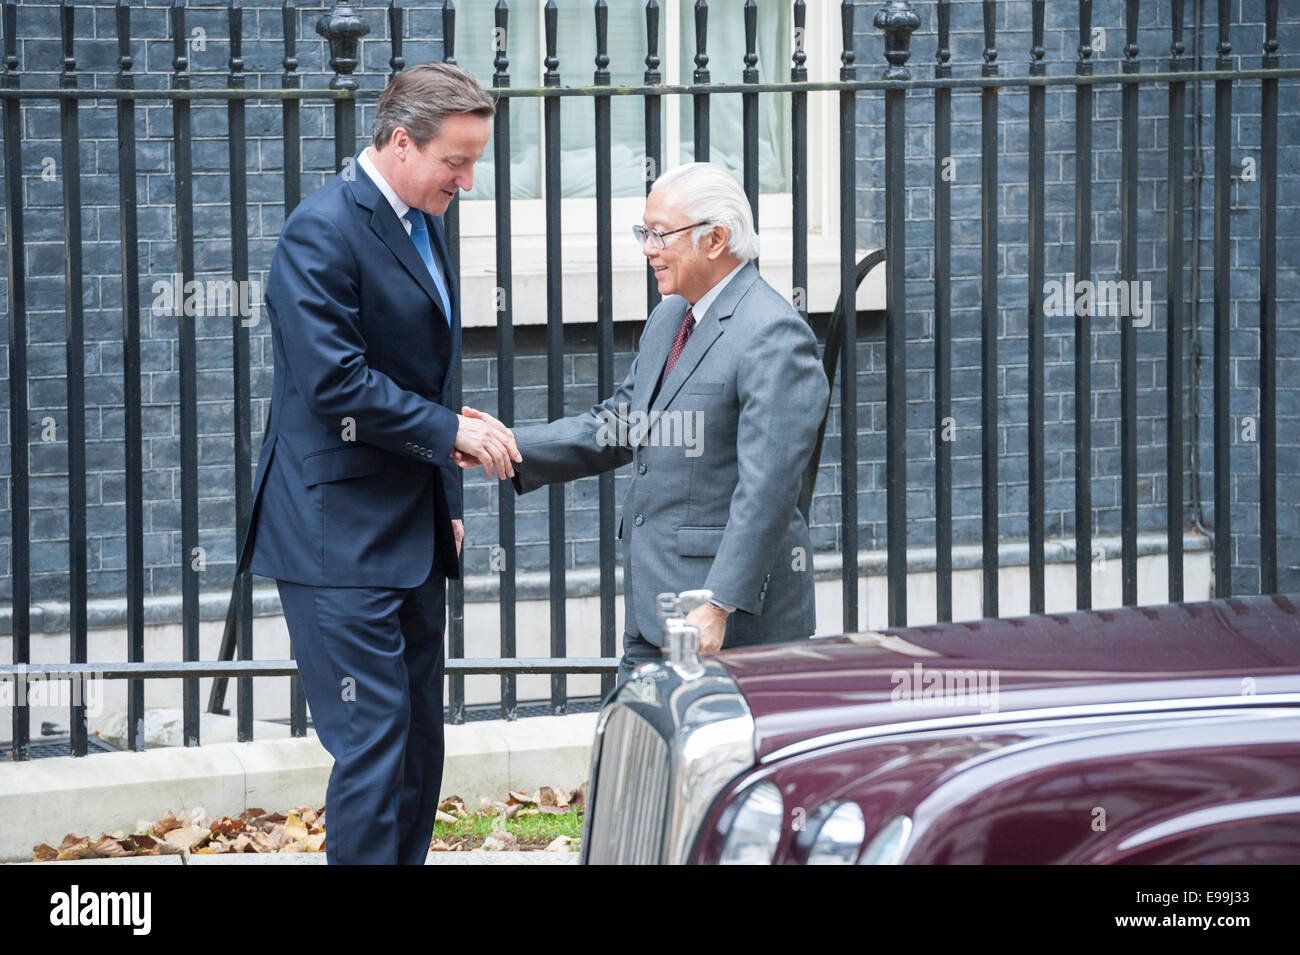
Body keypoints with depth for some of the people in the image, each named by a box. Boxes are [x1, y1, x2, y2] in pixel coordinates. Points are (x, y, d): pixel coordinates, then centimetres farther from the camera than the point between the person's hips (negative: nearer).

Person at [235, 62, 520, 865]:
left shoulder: (422, 225, 15)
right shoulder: (323, 232, -15)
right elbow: (335, 381, -21)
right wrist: (450, 431, -16)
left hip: (414, 535, 9)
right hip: (343, 538, -9)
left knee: (419, 746, 11)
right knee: (373, 741, -11)